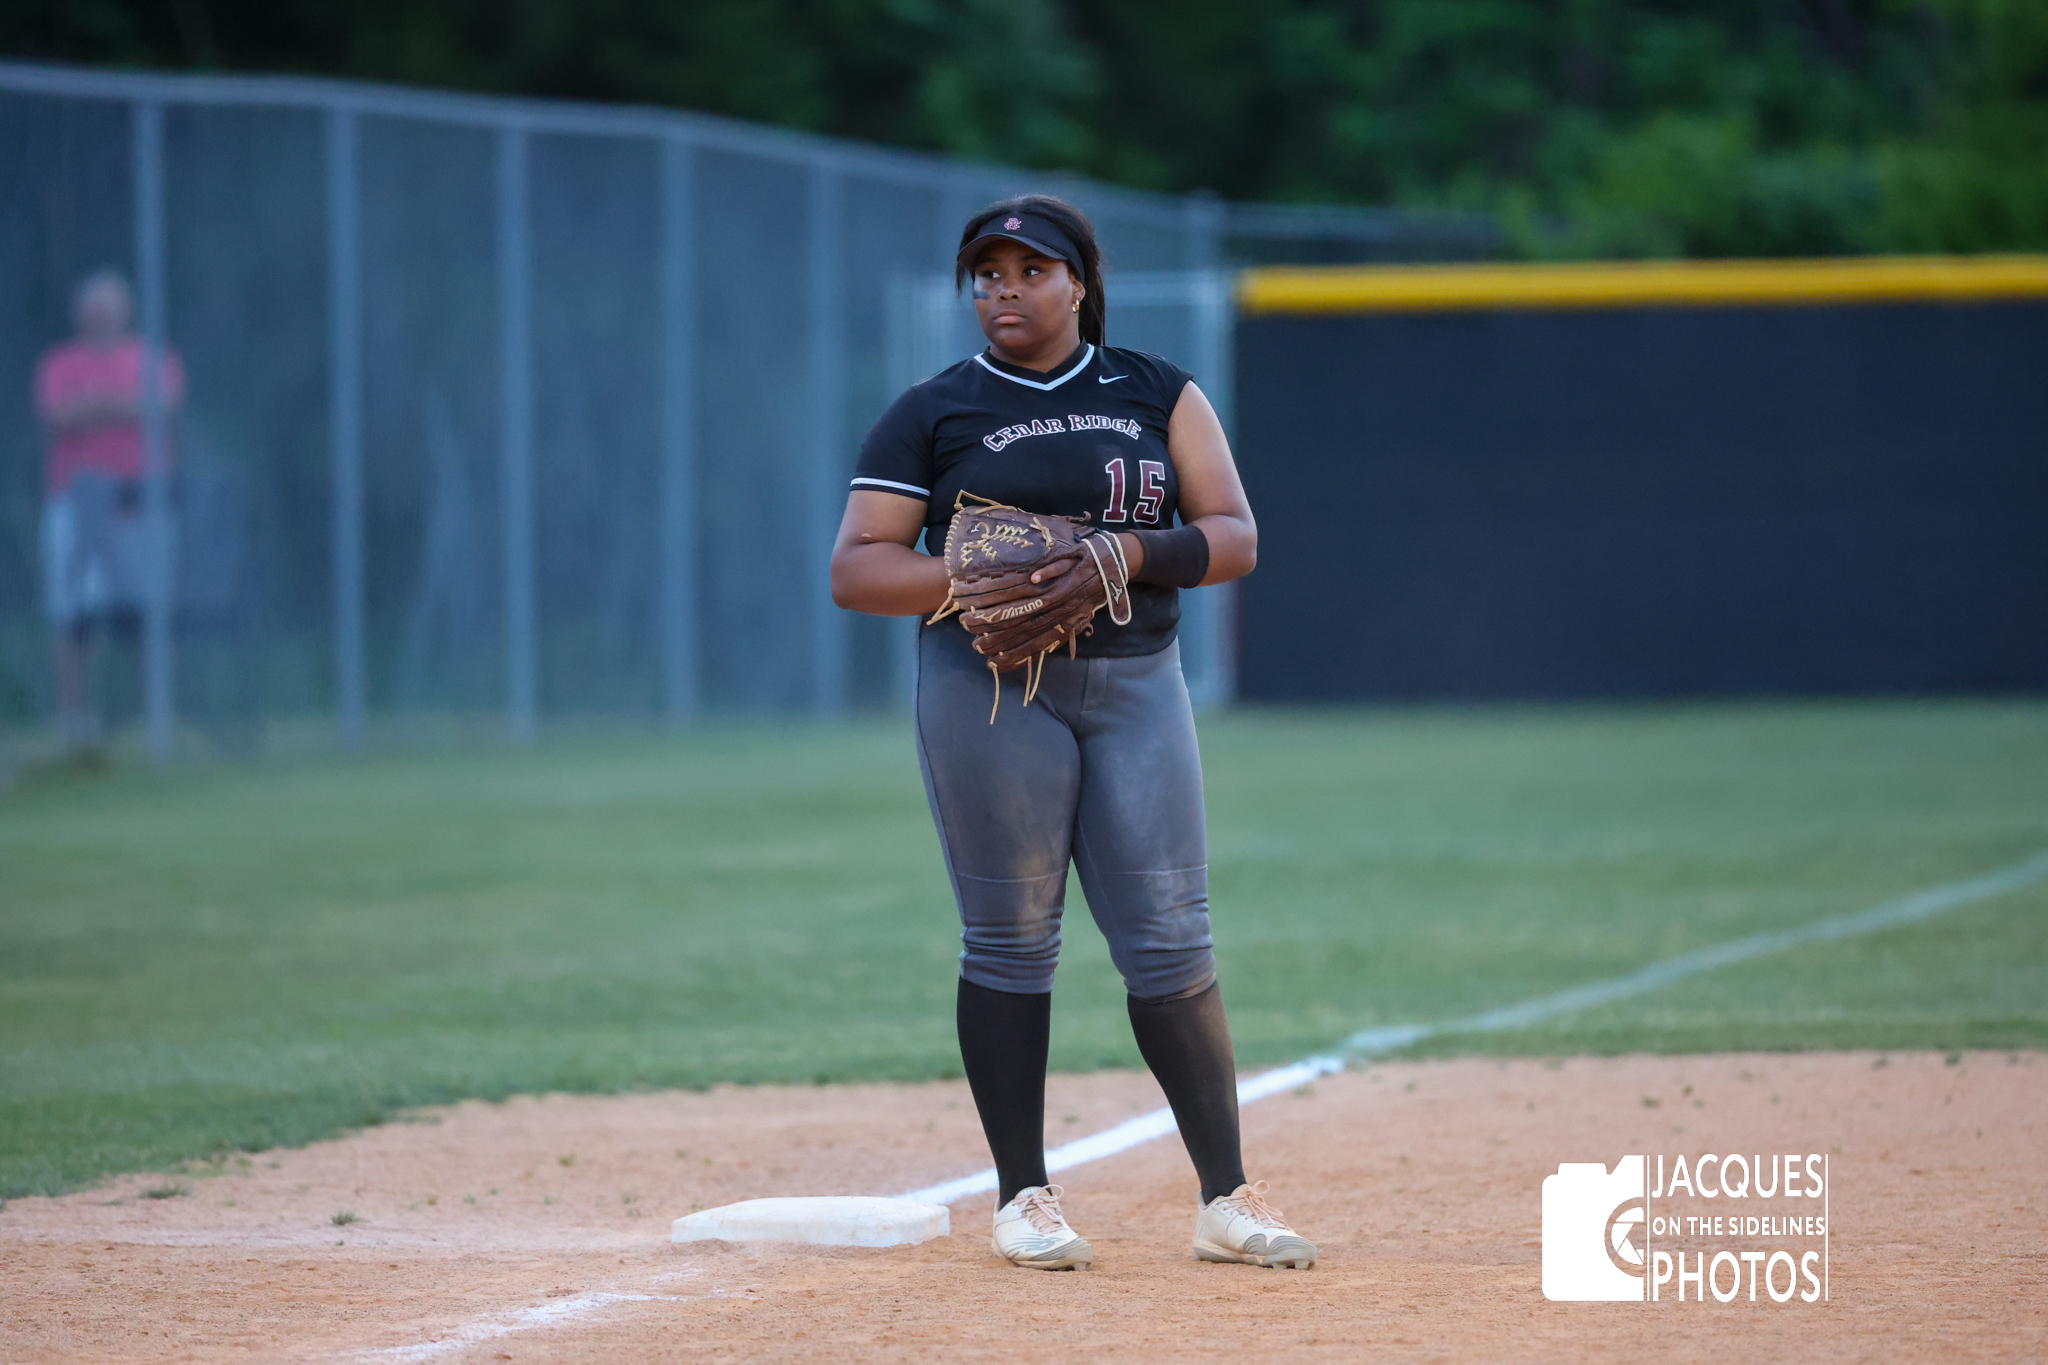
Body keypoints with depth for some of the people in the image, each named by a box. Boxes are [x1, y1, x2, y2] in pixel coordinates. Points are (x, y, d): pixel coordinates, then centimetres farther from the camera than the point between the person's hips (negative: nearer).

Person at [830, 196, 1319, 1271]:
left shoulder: (1158, 394, 11)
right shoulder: (932, 414, 5)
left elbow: (1234, 537, 4)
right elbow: (855, 569, -1)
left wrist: (1128, 551, -14)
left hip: (1136, 682, 2)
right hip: (990, 682, -2)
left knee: (1170, 938, -2)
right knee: (1011, 938, -2)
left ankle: (1227, 1199, 0)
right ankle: (1022, 1198, 6)